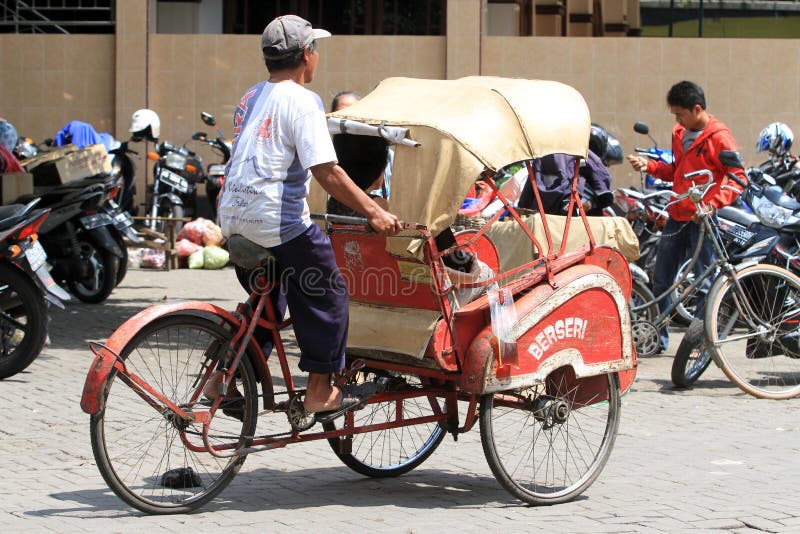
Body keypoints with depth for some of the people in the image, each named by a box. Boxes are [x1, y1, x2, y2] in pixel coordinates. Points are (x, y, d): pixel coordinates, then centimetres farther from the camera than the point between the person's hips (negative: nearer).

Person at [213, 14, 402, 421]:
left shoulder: (251, 98, 14)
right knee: (325, 295, 4)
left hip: (234, 216, 9)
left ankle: (225, 378, 21)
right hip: (278, 220, -9)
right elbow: (326, 171, -18)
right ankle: (320, 390, 5)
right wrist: (373, 212, -17)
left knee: (267, 299, 24)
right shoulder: (301, 101, -12)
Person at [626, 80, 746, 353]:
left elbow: (738, 178, -12)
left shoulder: (718, 137, -10)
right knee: (661, 279, 8)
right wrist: (649, 166, 7)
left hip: (702, 219, -7)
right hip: (677, 215, 7)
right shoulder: (680, 134, 13)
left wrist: (712, 203, -24)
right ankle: (658, 338, 17)